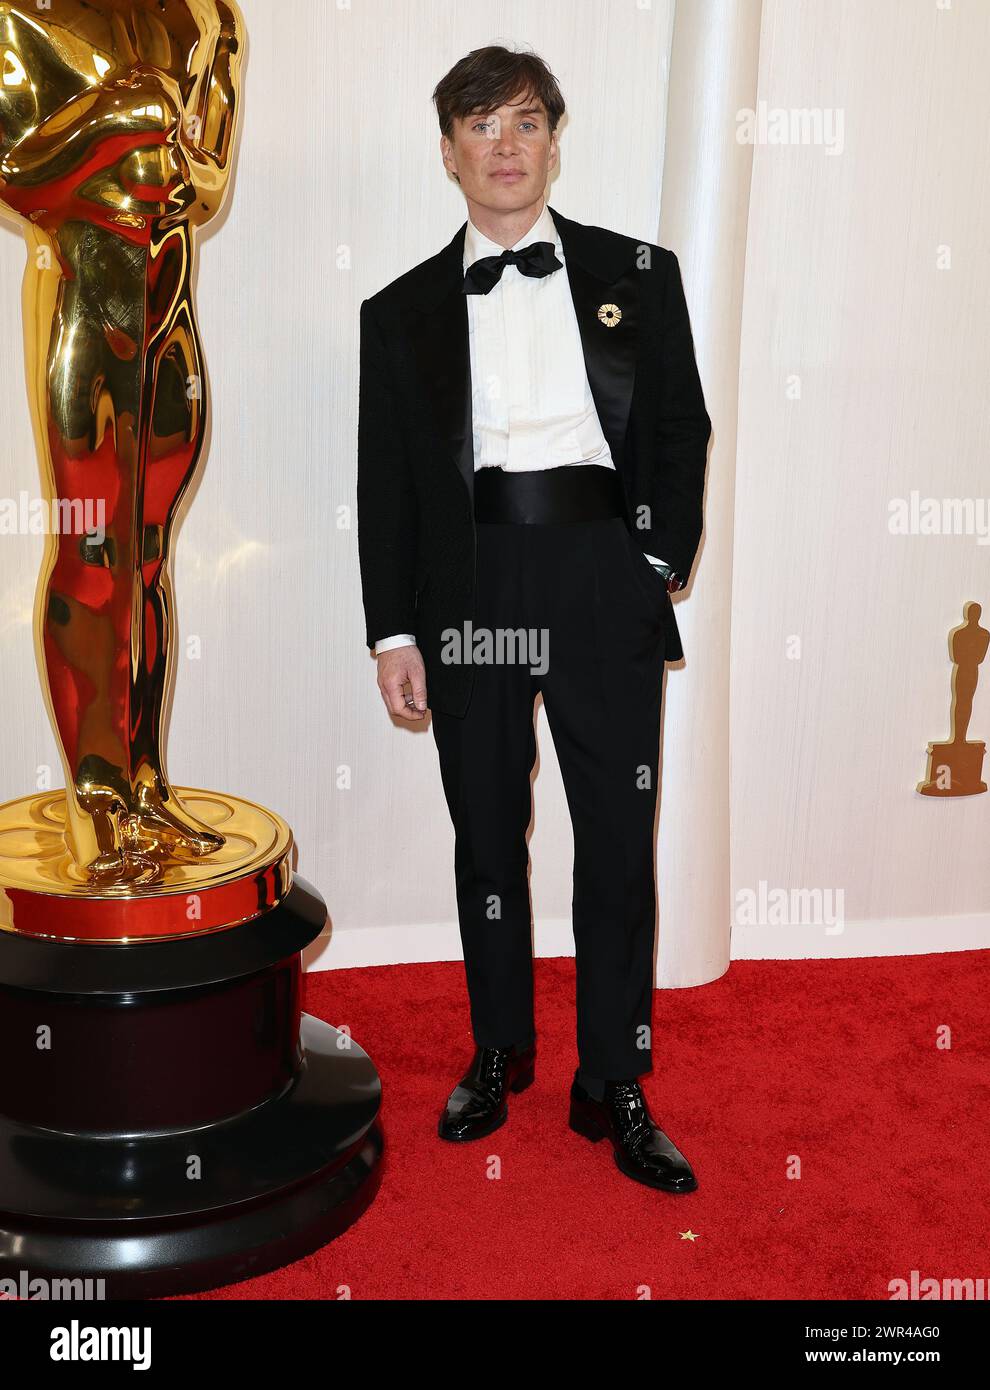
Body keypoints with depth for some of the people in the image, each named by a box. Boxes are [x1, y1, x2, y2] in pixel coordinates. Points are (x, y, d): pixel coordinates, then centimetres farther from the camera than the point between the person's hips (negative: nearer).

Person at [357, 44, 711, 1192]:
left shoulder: (638, 275, 11)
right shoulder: (402, 312, 10)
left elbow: (683, 430, 9)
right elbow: (384, 483, 7)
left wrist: (664, 561, -4)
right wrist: (394, 631, 0)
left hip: (606, 581, 0)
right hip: (470, 593, 1)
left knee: (619, 837, 2)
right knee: (486, 834, 10)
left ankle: (613, 1086, 17)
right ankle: (499, 1053, 29)